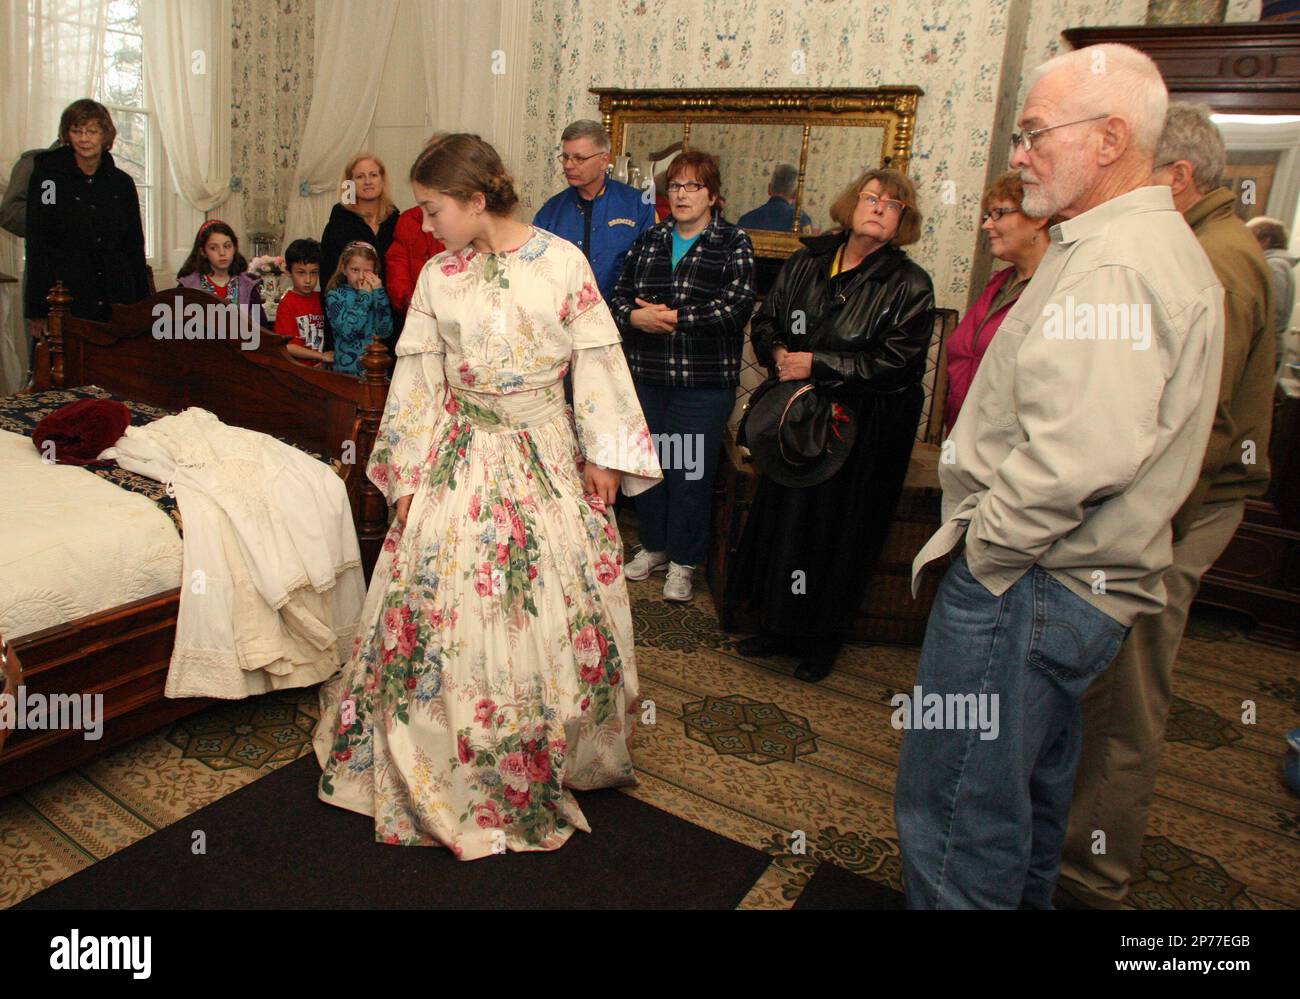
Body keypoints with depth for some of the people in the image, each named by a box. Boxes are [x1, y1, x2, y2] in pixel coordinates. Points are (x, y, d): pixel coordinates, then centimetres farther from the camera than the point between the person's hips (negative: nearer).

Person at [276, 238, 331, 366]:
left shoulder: (321, 299, 11)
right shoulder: (287, 303, -2)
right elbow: (286, 346, -7)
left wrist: (326, 360, -4)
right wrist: (322, 356, -5)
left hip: (318, 368, 3)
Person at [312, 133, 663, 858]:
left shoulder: (563, 260, -5)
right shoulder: (437, 277, 1)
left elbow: (597, 357, -3)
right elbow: (418, 379, 4)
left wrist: (604, 456, -6)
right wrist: (408, 473, 2)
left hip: (549, 457, -1)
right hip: (461, 459, 1)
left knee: (561, 611, 7)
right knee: (449, 610, 4)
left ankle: (563, 753, 31)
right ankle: (460, 769, 25)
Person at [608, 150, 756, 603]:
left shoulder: (734, 243, 0)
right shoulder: (649, 239, 13)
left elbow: (737, 306, -13)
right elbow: (619, 296, 9)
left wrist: (675, 318, -16)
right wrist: (635, 316, -14)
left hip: (704, 383, -4)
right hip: (646, 378, 4)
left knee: (691, 472, 1)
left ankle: (683, 562, 19)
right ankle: (654, 547, 32)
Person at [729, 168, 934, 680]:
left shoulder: (910, 285, -8)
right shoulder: (806, 263, 6)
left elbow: (896, 363, -17)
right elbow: (765, 321, 13)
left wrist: (817, 364, -19)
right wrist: (778, 352, -10)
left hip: (866, 431, -4)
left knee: (840, 532, 5)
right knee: (782, 518, 10)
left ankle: (824, 639, 25)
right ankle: (777, 625, 29)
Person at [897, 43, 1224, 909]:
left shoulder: (1112, 265, -19)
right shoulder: (1161, 246, 17)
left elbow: (1077, 454, -31)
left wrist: (985, 549, -16)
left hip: (1024, 582, -11)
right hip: (1074, 580, 11)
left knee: (954, 806, 0)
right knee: (1030, 783, 26)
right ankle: (1025, 896, 45)